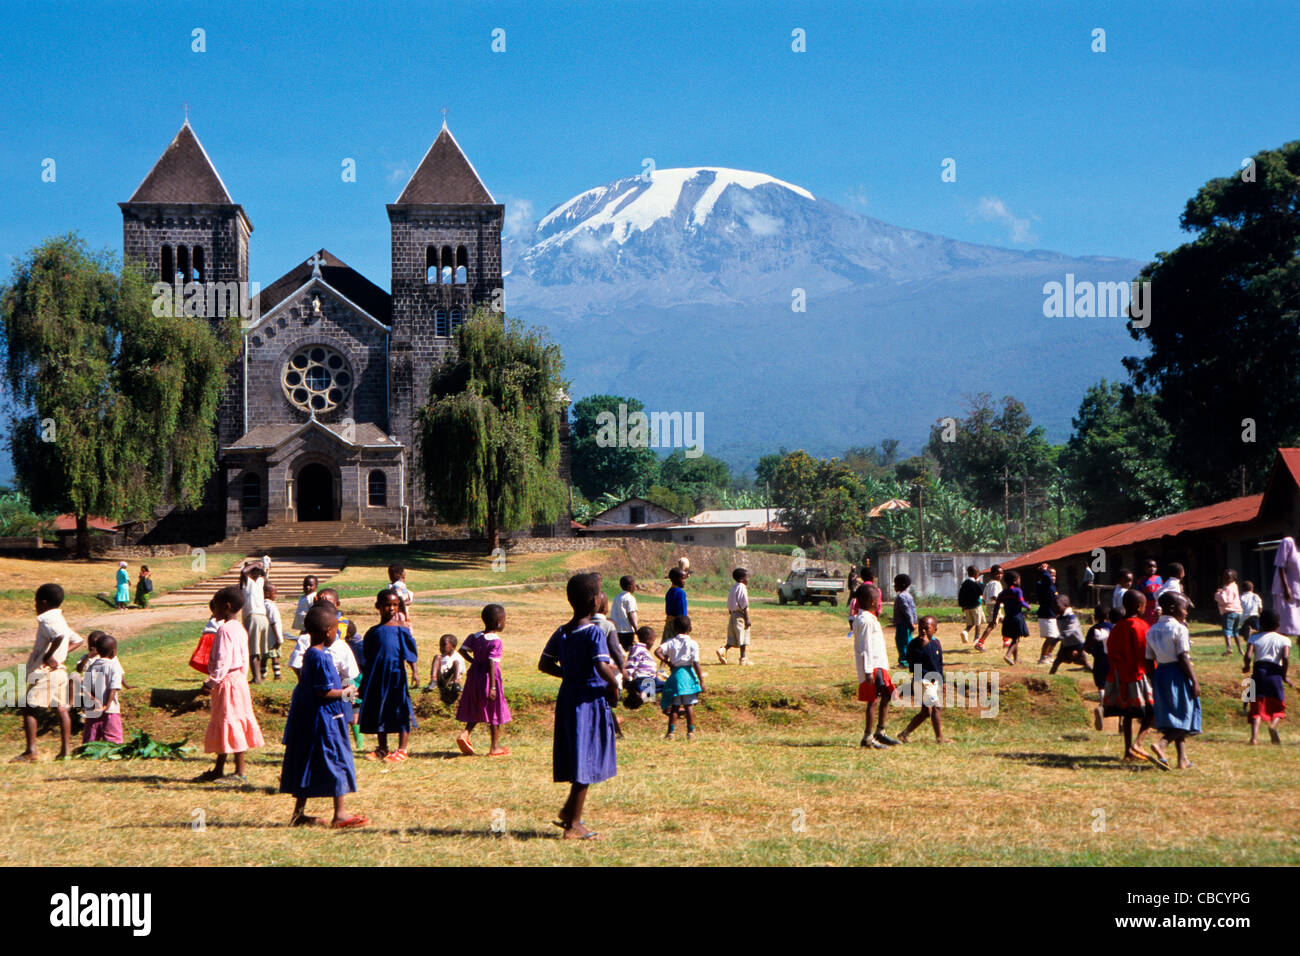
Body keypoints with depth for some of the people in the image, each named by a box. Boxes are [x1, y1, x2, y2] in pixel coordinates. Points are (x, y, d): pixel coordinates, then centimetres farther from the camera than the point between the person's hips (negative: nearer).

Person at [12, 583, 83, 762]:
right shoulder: (60, 620, 15)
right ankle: (64, 749, 9)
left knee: (28, 709, -5)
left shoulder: (47, 620, -14)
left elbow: (59, 636, -34)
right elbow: (78, 640, 25)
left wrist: (48, 655, -23)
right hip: (60, 671, 9)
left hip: (44, 671, -9)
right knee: (61, 708, 8)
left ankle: (31, 751, -8)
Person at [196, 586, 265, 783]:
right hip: (238, 679, 10)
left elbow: (223, 659, -23)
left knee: (232, 724, -5)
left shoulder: (225, 630, -17)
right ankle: (218, 770, 21)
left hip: (228, 682, -10)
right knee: (221, 725, 15)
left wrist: (213, 681, -19)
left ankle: (240, 773, -1)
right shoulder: (239, 629, 14)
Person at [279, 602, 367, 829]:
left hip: (308, 720, 10)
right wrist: (346, 693, -9)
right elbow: (323, 693, -22)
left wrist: (340, 688, 16)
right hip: (324, 719, -10)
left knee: (307, 765, 14)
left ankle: (299, 813, 20)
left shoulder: (310, 654, 10)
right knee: (336, 762, -2)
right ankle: (339, 814, 3)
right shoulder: (321, 658, -20)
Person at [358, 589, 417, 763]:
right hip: (377, 676, 4)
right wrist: (364, 683, 11)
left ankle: (402, 750, 7)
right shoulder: (373, 632, 8)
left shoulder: (401, 629, -2)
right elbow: (367, 659, 12)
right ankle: (382, 749, 22)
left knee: (400, 711, -2)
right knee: (378, 711, 10)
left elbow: (411, 654, -2)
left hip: (396, 674, -4)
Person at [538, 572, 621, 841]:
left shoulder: (561, 633, 5)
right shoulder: (593, 632, -17)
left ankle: (569, 810, 28)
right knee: (587, 762, 1)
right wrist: (614, 686, -11)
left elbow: (544, 664, 12)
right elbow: (602, 667, -28)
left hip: (568, 697, 7)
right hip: (590, 701, -7)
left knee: (578, 759, 22)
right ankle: (573, 824, 6)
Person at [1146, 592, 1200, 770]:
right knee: (1183, 715, -1)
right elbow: (1183, 658, -16)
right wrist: (1194, 681, -13)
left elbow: (1149, 660, 9)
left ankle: (1182, 759, 14)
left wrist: (1153, 683, 15)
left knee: (1173, 718, 12)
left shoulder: (1152, 630, 9)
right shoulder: (1179, 628, -11)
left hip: (1160, 674, 7)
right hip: (1178, 674, -7)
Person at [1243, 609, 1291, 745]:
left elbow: (1248, 656, -5)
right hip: (1275, 672, -1)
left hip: (1258, 671, 1)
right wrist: (1284, 676, 3)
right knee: (1278, 705, 14)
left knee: (1257, 706, 3)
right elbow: (1286, 658, -8)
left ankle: (1254, 735, -15)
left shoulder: (1254, 638, 9)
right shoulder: (1284, 640, 7)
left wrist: (1246, 667, 15)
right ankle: (1273, 725, -16)